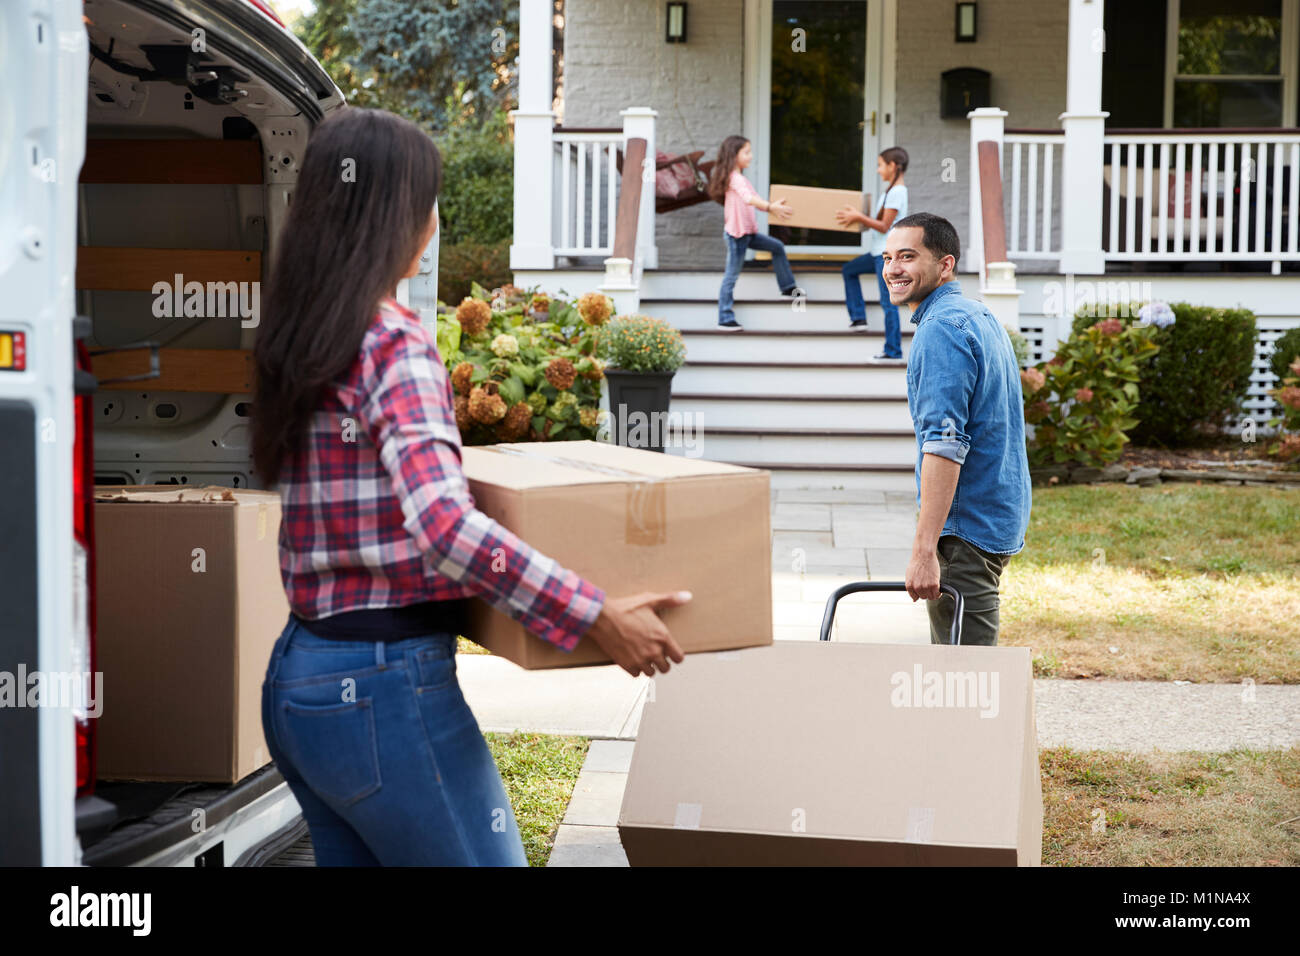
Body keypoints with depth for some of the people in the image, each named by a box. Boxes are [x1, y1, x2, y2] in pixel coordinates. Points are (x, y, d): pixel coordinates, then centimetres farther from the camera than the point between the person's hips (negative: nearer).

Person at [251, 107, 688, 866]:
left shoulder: (298, 344, 10)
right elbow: (444, 525, -29)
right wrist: (596, 616, -26)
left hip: (296, 677, 9)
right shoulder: (395, 345, -16)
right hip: (382, 685, -9)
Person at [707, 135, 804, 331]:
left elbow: (755, 200, 13)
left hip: (747, 232, 10)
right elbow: (749, 199, -34)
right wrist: (771, 207, -45)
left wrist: (775, 207, -3)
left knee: (777, 247, 17)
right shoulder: (735, 178, -16)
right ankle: (725, 319, -3)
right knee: (732, 274, -6)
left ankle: (787, 287, 27)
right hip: (736, 233, -10)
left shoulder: (740, 178, 17)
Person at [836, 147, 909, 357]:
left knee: (888, 301, -7)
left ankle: (893, 350, -3)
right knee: (849, 270, 20)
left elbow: (884, 226, -18)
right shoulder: (891, 190, 14)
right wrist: (857, 216, 12)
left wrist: (859, 217, -14)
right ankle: (858, 317, 20)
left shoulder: (897, 191, -16)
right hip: (878, 252, 11)